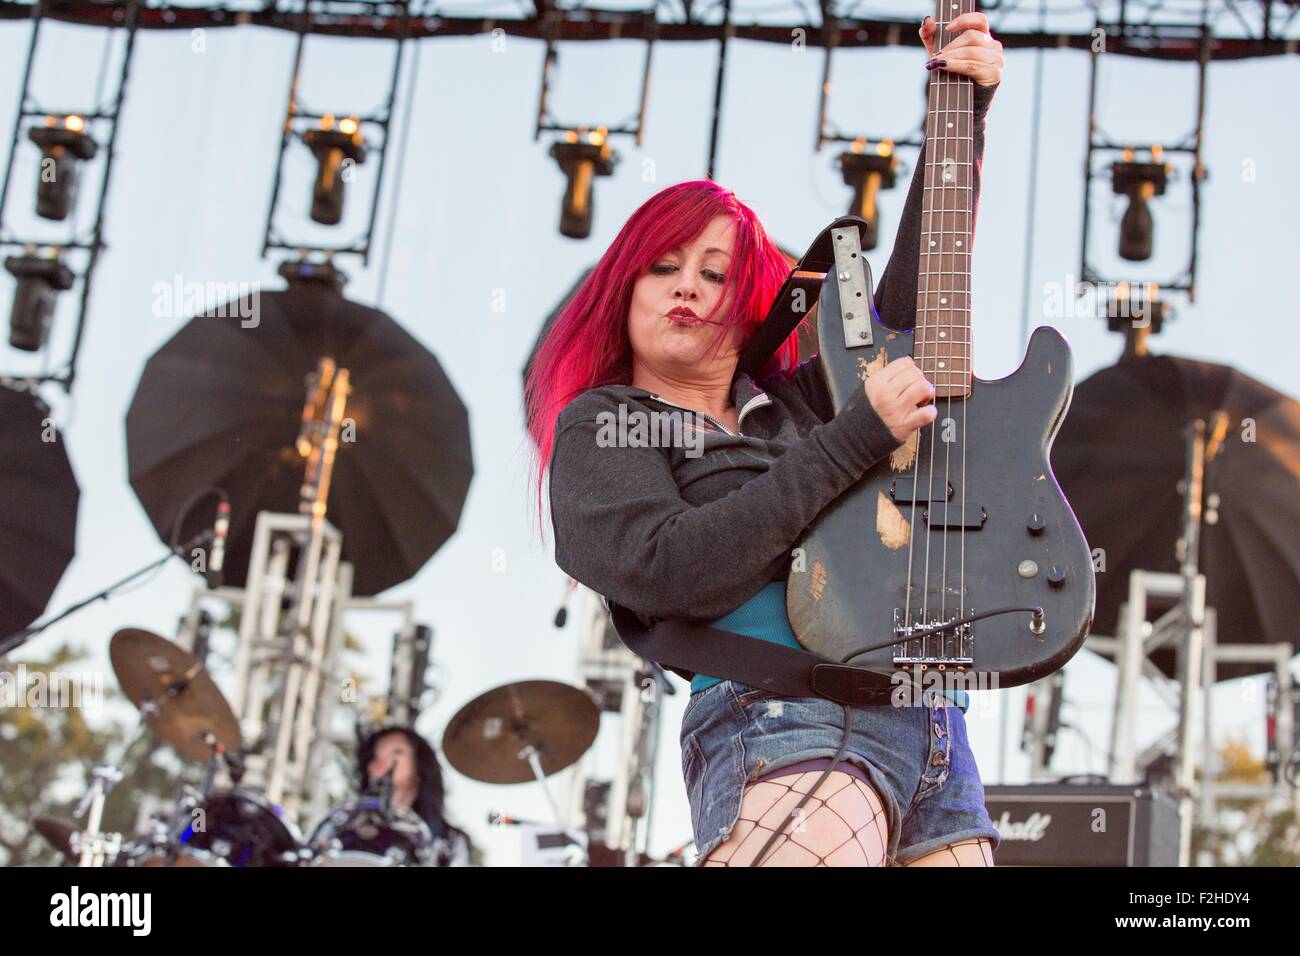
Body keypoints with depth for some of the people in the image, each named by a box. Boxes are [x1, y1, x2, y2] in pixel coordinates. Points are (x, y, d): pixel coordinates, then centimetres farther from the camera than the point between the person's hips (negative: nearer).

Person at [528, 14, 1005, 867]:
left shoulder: (799, 395, 23)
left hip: (935, 729, 7)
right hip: (784, 722, -7)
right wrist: (857, 437, -9)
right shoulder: (601, 425, 7)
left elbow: (914, 298, 24)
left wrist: (962, 114, 17)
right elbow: (667, 572, -10)